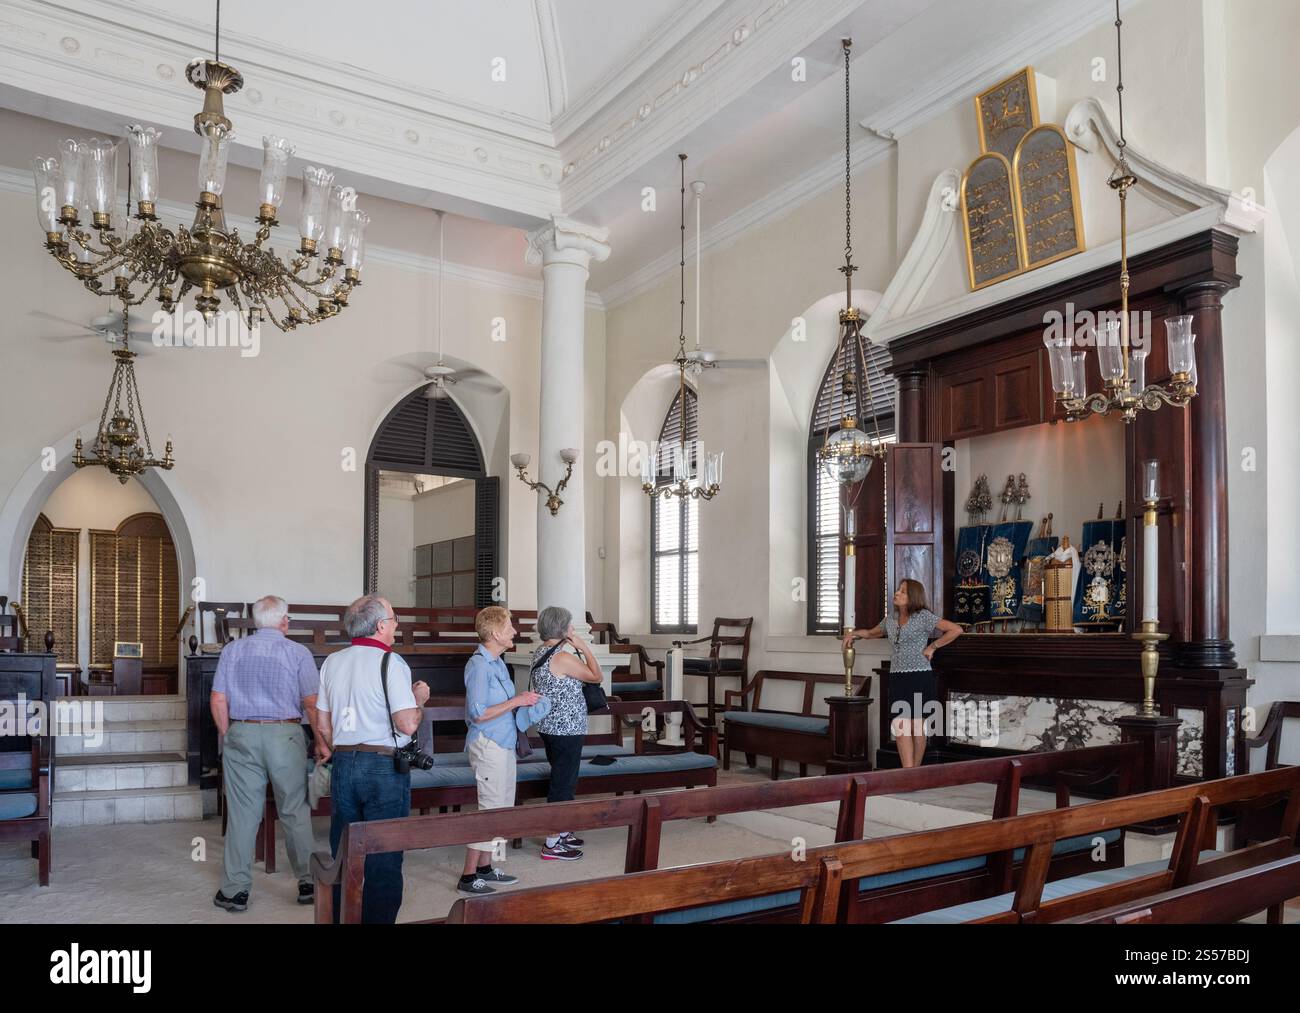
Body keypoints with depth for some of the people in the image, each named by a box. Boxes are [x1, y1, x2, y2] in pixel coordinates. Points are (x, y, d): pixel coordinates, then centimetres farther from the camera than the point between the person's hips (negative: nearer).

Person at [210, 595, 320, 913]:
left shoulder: (232, 650, 5)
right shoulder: (298, 653, -4)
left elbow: (218, 701, 4)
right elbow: (311, 704, -7)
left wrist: (228, 737, 15)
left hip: (241, 735, 2)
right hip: (285, 735, -2)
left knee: (242, 814, 7)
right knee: (295, 812, 8)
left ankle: (235, 890, 13)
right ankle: (308, 882, 15)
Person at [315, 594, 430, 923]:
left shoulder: (332, 662, 7)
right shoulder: (390, 662, -13)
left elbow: (322, 723, 13)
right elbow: (407, 724, -19)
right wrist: (419, 699, 0)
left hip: (343, 765, 6)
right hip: (384, 767, -6)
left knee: (343, 855, 16)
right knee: (384, 859, 4)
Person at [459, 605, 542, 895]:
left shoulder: (497, 662, 11)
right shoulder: (479, 665, -18)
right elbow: (478, 714, -22)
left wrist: (523, 700, 3)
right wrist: (516, 701, -18)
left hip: (504, 743, 10)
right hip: (488, 744, -10)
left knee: (502, 808, 16)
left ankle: (484, 867, 27)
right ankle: (468, 877, 4)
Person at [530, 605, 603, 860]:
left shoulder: (541, 654, 8)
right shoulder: (563, 658, -22)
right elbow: (596, 676, -11)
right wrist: (584, 648, -6)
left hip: (551, 727, 10)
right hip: (567, 730, -10)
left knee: (562, 781, 20)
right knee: (563, 784, -1)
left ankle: (559, 832, 32)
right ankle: (552, 845, 6)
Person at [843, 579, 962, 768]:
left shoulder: (923, 616, -5)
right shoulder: (891, 619, 12)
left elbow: (956, 630, -9)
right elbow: (872, 633, 29)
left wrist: (932, 647, -8)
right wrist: (854, 634, 10)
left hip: (919, 677, -5)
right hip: (897, 677, 5)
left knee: (916, 727, 1)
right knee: (900, 726, -3)